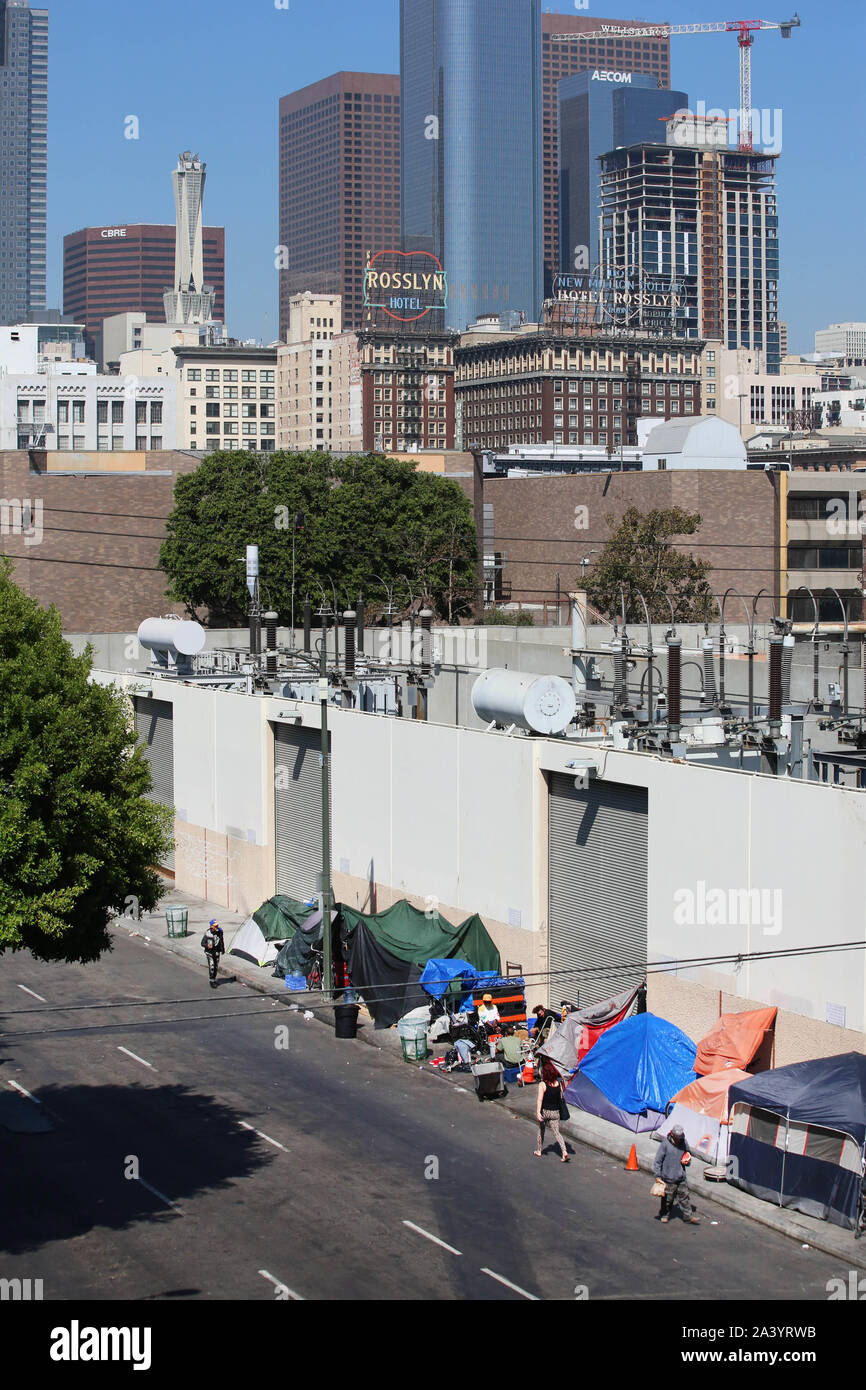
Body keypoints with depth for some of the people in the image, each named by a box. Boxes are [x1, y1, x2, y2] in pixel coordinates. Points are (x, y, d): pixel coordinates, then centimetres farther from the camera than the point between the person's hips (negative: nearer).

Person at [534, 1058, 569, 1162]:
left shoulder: (542, 1085, -14)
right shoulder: (558, 1083, -2)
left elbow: (539, 1099, -22)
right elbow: (561, 1097, 8)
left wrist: (538, 1112, -29)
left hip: (545, 1111, -2)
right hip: (555, 1112, 3)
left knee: (541, 1130, 20)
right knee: (556, 1132, 3)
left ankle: (539, 1151, 32)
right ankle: (564, 1151, -18)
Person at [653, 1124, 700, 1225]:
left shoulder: (683, 1143, 4)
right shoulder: (665, 1144, -10)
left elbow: (687, 1156, 21)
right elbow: (657, 1161, -7)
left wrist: (687, 1161, -3)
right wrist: (658, 1175, -9)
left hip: (682, 1177, 4)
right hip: (669, 1178, -4)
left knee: (685, 1196, 6)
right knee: (667, 1198, 5)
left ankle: (688, 1216, 14)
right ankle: (664, 1215, 23)